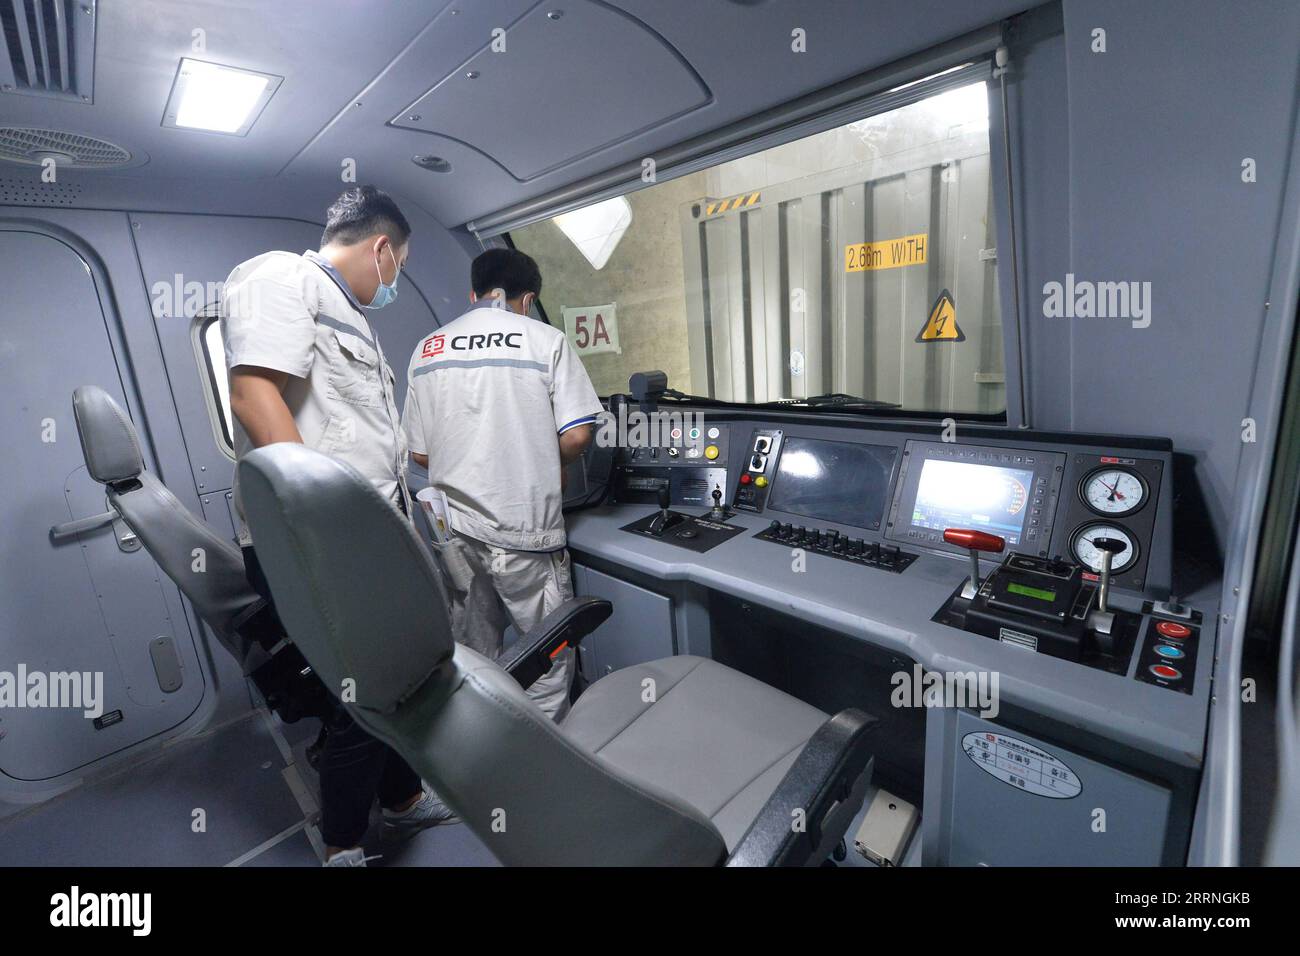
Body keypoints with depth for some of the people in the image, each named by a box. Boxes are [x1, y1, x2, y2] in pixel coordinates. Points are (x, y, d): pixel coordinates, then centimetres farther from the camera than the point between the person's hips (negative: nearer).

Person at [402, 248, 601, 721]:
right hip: (523, 532, -4)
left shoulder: (427, 349, 7)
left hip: (454, 528, 5)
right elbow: (577, 435, -11)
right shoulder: (545, 340, -5)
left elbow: (419, 452, 9)